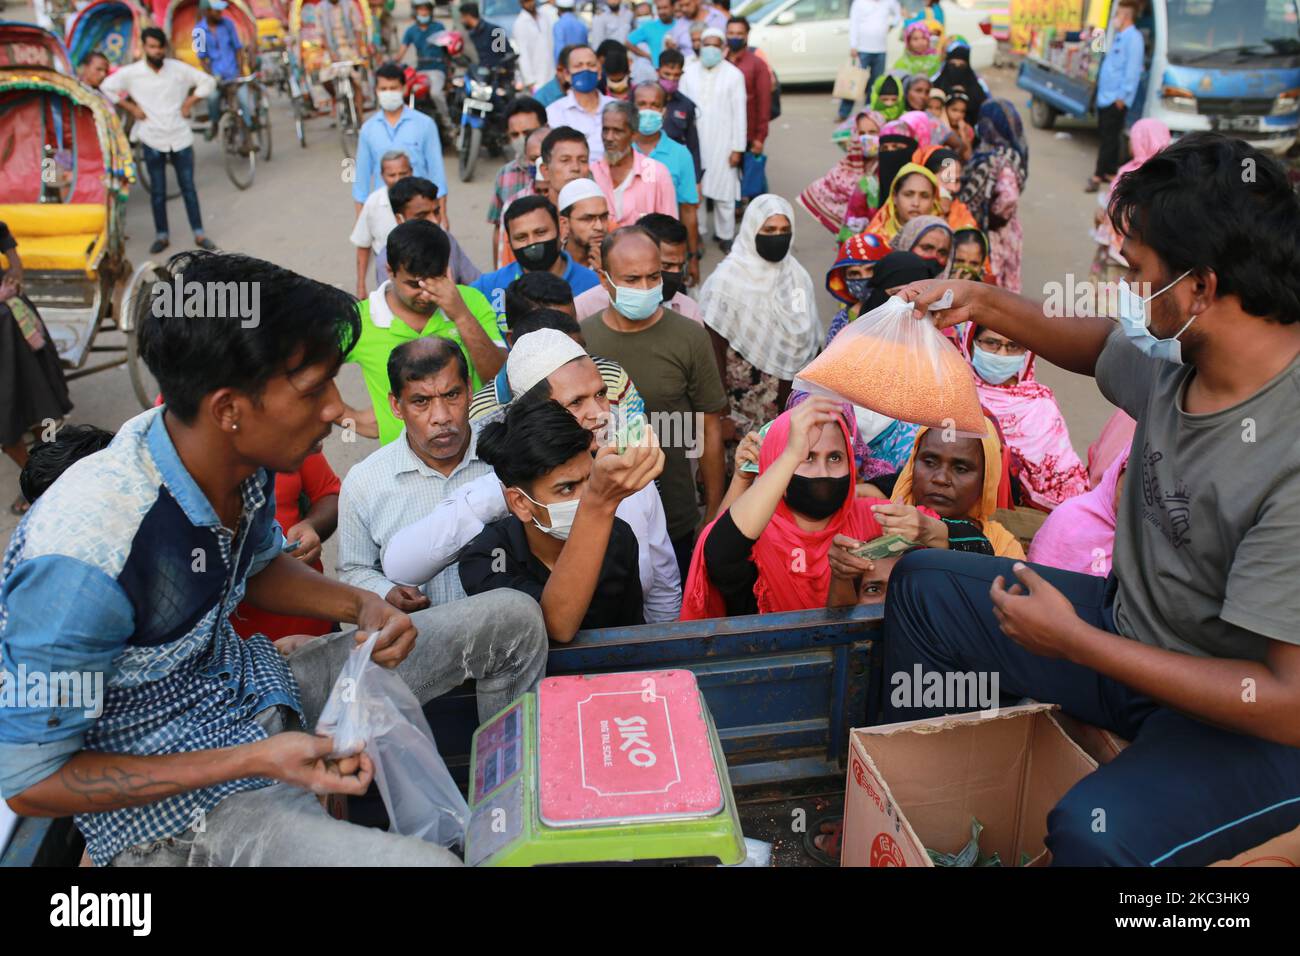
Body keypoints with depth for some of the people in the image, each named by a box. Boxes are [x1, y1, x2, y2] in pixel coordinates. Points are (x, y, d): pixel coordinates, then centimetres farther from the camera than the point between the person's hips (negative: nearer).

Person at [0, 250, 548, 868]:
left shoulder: (243, 458, -10)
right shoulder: (85, 560, -32)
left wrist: (362, 606, -7)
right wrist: (254, 761, -26)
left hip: (251, 683, 8)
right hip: (159, 797, -7)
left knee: (511, 620, 7)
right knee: (426, 863, -33)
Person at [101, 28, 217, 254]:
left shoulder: (179, 68, -2)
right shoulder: (131, 73, -3)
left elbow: (207, 82, 6)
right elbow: (106, 88, 7)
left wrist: (189, 103, 0)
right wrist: (131, 107, 0)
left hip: (181, 138, 0)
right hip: (152, 140, 0)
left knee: (188, 187, 5)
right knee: (157, 191, 6)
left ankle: (199, 234, 10)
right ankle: (161, 235, 15)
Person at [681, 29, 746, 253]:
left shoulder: (734, 74, -1)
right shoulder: (689, 72, 4)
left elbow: (739, 113, -2)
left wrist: (737, 148, -6)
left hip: (722, 142, -2)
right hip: (693, 141, 2)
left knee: (724, 191, 2)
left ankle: (725, 235, 14)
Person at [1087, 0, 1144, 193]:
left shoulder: (1133, 38, -13)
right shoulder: (1118, 37, 17)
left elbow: (1133, 70, -19)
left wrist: (1123, 96, -22)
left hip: (1116, 99, -10)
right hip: (1105, 96, 10)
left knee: (1109, 138, -6)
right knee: (1105, 135, 13)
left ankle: (1098, 175, -5)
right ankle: (1110, 172, 21)